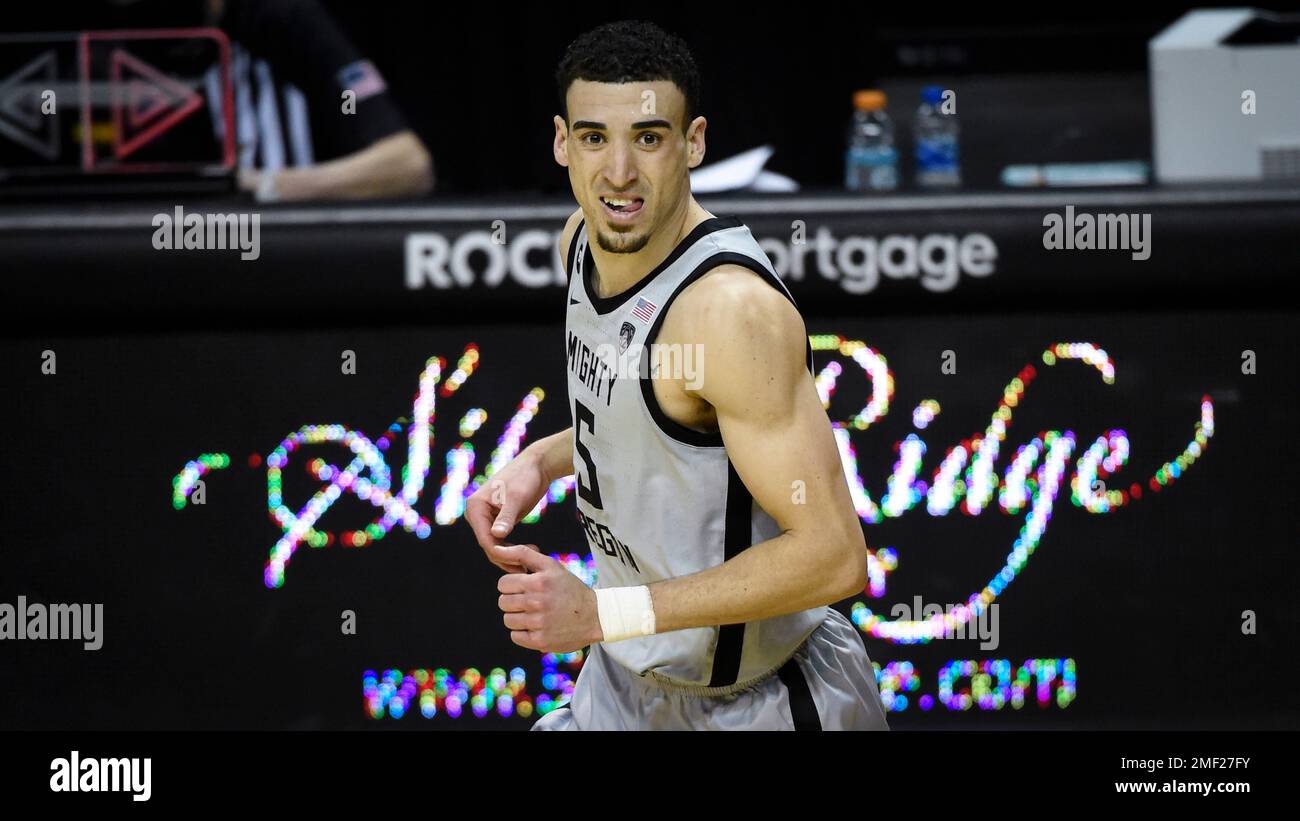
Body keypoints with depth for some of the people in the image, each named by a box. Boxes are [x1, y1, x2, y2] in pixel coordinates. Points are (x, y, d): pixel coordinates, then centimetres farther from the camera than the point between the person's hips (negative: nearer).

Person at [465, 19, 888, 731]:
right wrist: (541, 463, 0)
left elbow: (833, 555, -30)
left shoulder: (733, 309, -29)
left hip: (756, 696, -8)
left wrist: (604, 613, -30)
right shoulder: (585, 239, -3)